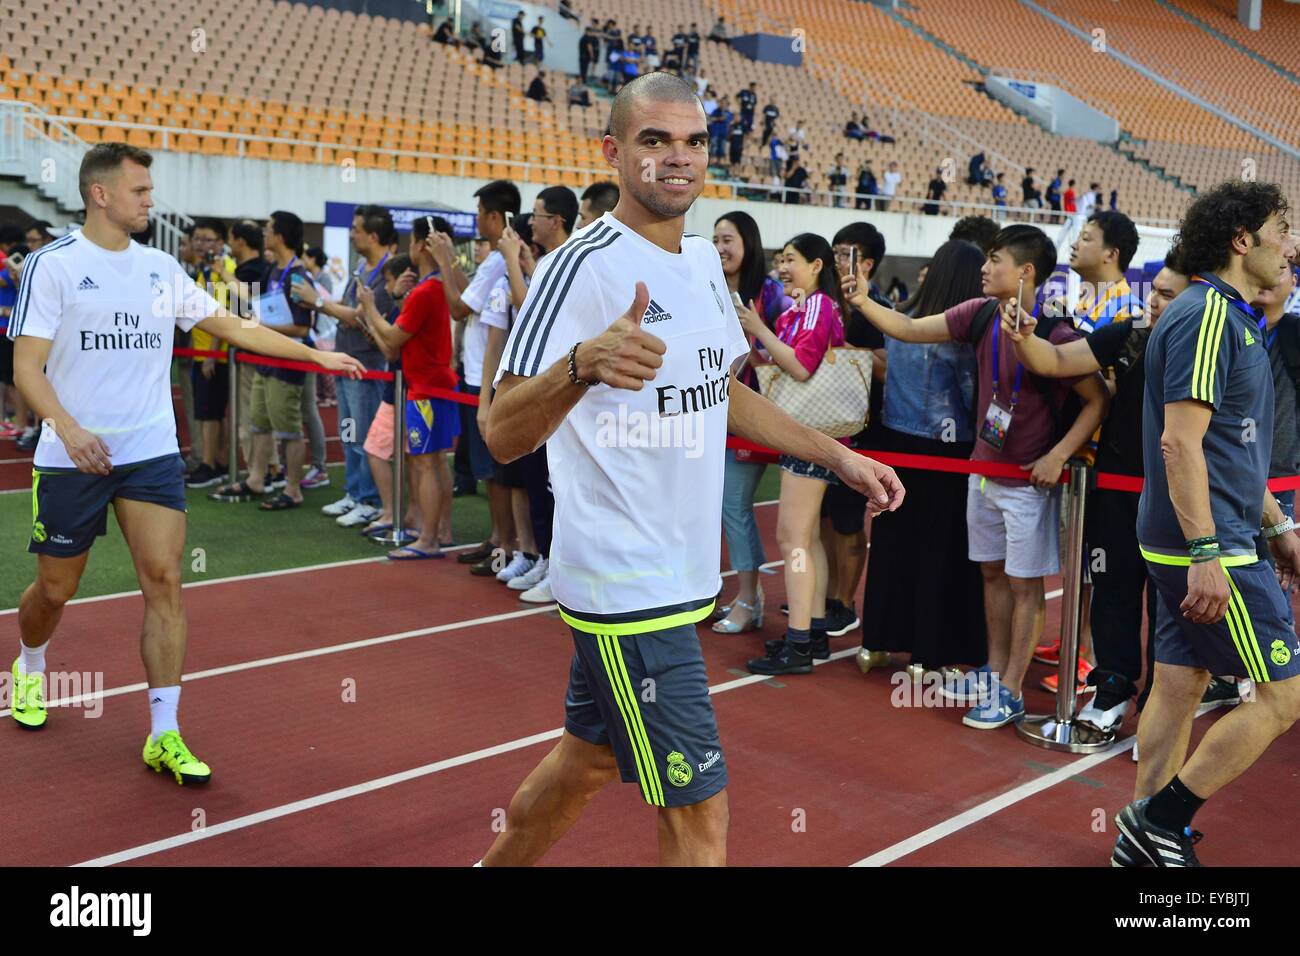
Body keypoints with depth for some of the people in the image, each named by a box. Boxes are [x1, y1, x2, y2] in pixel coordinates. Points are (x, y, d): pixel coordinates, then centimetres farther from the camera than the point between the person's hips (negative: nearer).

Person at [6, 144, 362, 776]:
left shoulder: (161, 268, 9)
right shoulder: (51, 264, -5)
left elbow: (233, 327, 14)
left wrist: (316, 354, 10)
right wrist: (68, 427, -25)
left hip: (152, 454, 3)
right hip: (72, 458, -3)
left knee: (163, 581, -7)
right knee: (55, 589, 10)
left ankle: (164, 736, -2)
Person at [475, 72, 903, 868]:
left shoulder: (703, 259, 9)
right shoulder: (581, 267, -16)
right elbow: (504, 436, -24)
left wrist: (840, 457, 19)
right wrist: (582, 363, -43)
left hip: (682, 573, 8)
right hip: (629, 589, -8)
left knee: (589, 759, 21)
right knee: (700, 815, -4)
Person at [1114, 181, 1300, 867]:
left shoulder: (1231, 318, 17)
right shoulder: (1208, 314, -14)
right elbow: (1179, 441, -22)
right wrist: (1206, 555, -25)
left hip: (1200, 544, 10)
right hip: (1210, 548, -10)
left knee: (1179, 687, 12)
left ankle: (1145, 840, 20)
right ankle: (1160, 821, 3)